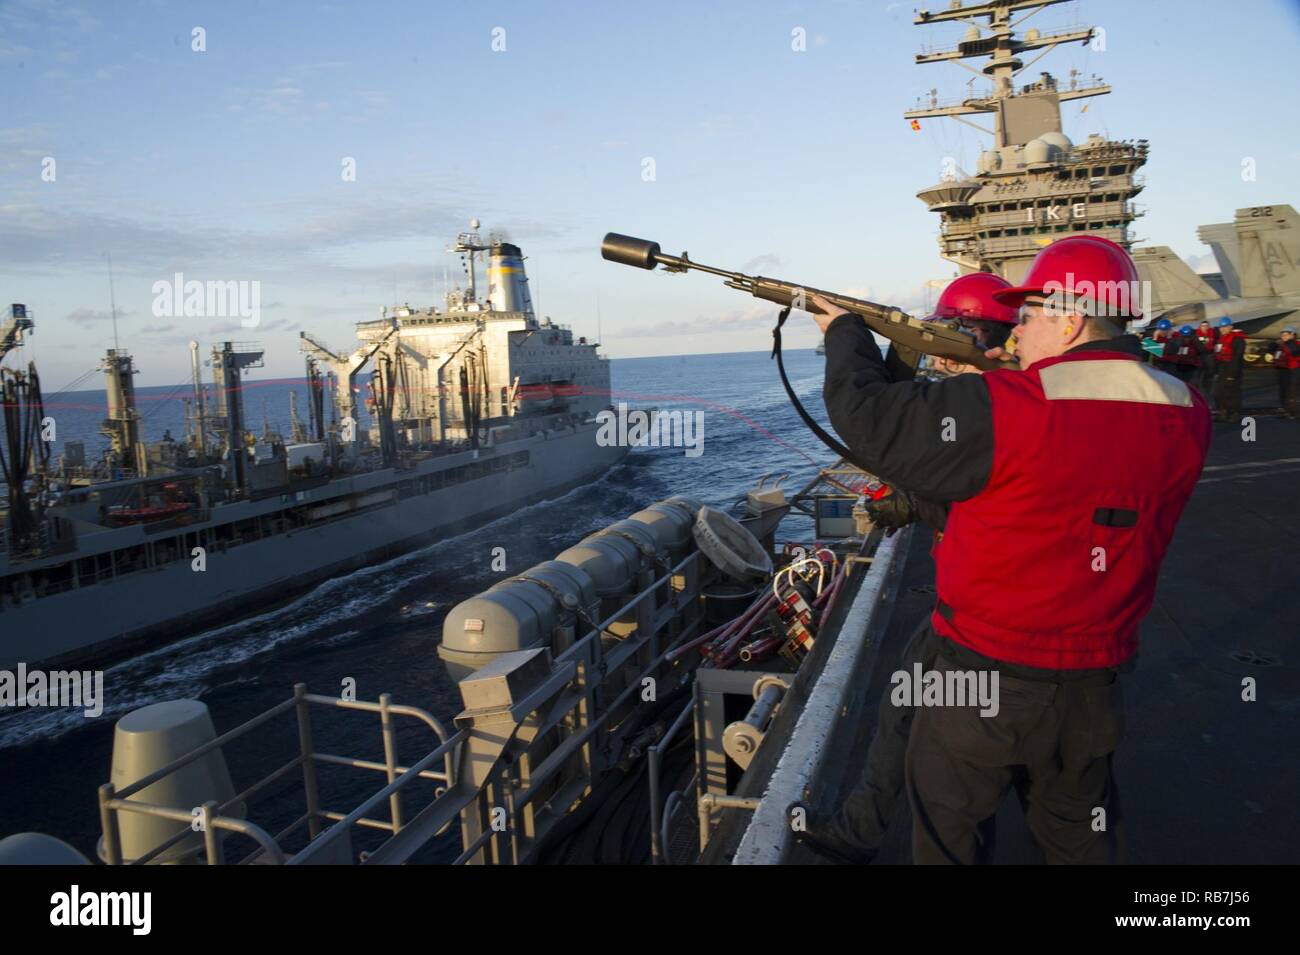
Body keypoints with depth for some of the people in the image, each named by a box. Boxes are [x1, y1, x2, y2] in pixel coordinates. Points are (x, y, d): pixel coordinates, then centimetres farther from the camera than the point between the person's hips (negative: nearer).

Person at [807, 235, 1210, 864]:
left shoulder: (1000, 410, -26)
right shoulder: (1186, 418, -5)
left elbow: (869, 420, -16)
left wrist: (846, 334, 1)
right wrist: (1020, 377, 7)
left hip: (986, 677, -5)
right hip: (1093, 681, 6)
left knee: (945, 821, 18)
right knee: (1080, 832, 26)